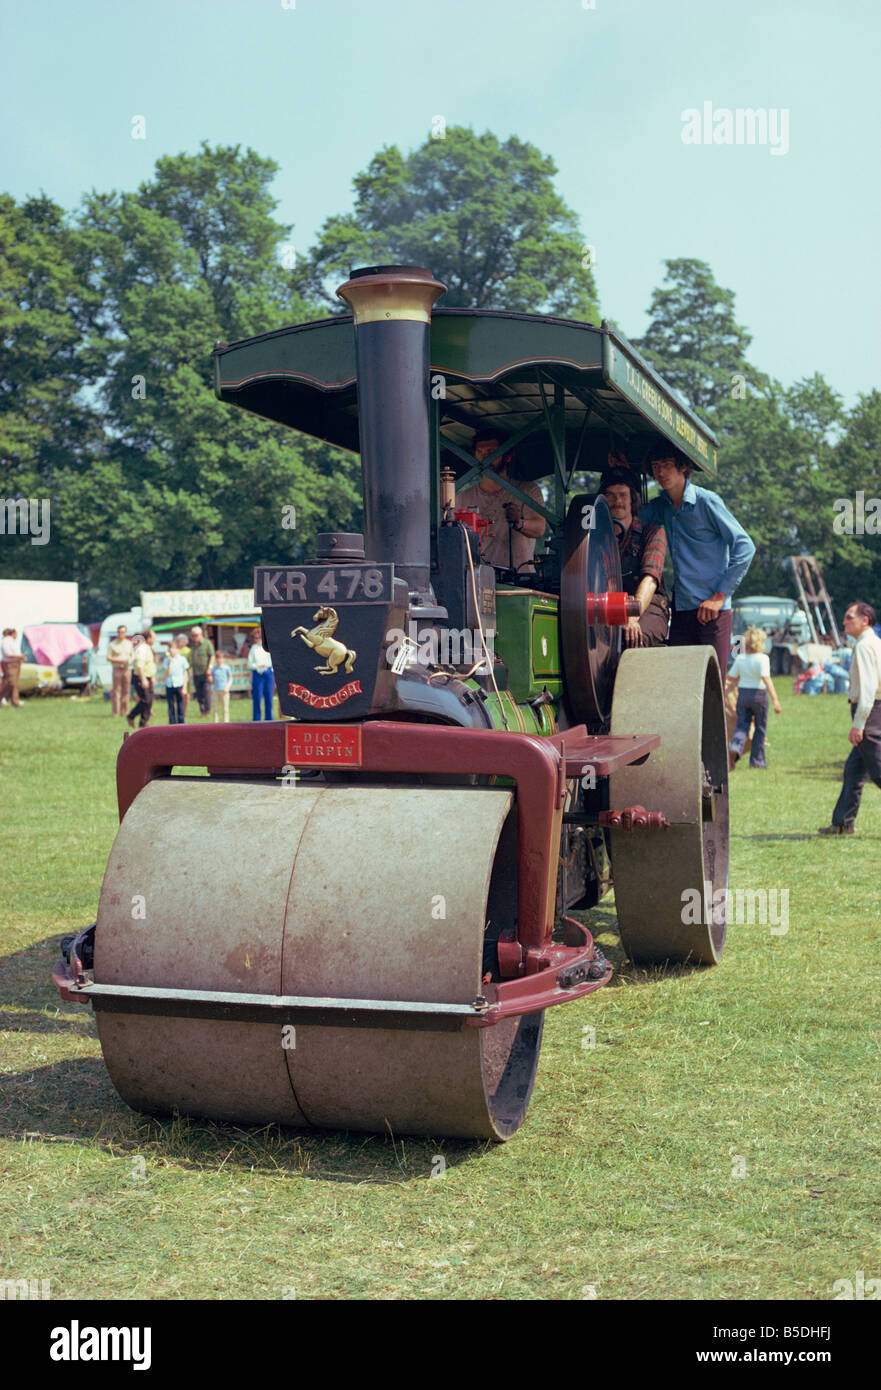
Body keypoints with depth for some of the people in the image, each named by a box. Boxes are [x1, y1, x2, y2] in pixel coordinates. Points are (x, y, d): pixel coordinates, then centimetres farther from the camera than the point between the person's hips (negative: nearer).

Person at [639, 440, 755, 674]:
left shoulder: (707, 501, -6)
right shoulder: (661, 506, 12)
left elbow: (744, 547, -9)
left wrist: (719, 596, -13)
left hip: (712, 610, -6)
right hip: (681, 609, 6)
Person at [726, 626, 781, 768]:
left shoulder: (739, 659, 2)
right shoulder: (762, 658, -12)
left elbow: (730, 677, 7)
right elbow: (766, 678, -23)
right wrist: (775, 699, -26)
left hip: (742, 694, 3)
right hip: (759, 694, -3)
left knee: (742, 725, 6)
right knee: (760, 728, 10)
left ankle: (735, 747, -24)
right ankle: (757, 759, 12)